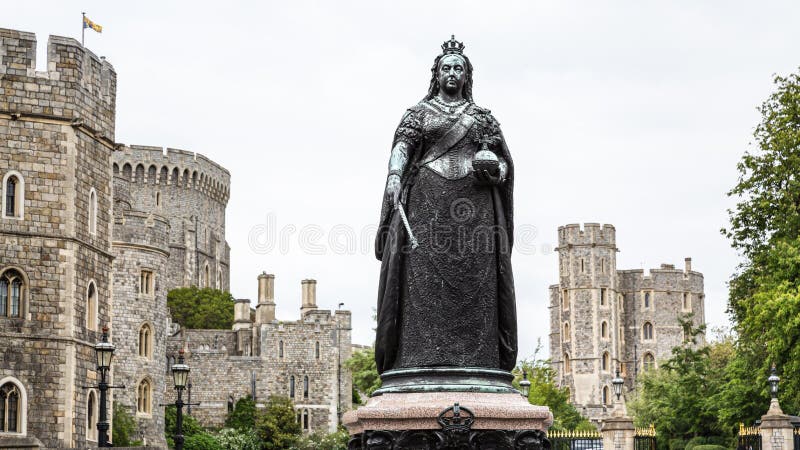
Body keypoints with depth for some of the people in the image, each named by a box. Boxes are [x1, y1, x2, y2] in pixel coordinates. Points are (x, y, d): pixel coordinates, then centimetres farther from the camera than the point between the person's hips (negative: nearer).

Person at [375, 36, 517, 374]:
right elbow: (402, 146, 0)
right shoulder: (419, 112, 15)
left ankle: (476, 355, -10)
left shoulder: (482, 116, 19)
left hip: (473, 205, 1)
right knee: (425, 273, -12)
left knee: (475, 279, -7)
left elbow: (503, 161, 17)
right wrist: (394, 176, -19)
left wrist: (496, 171, -6)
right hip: (428, 198, -1)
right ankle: (424, 353, -16)